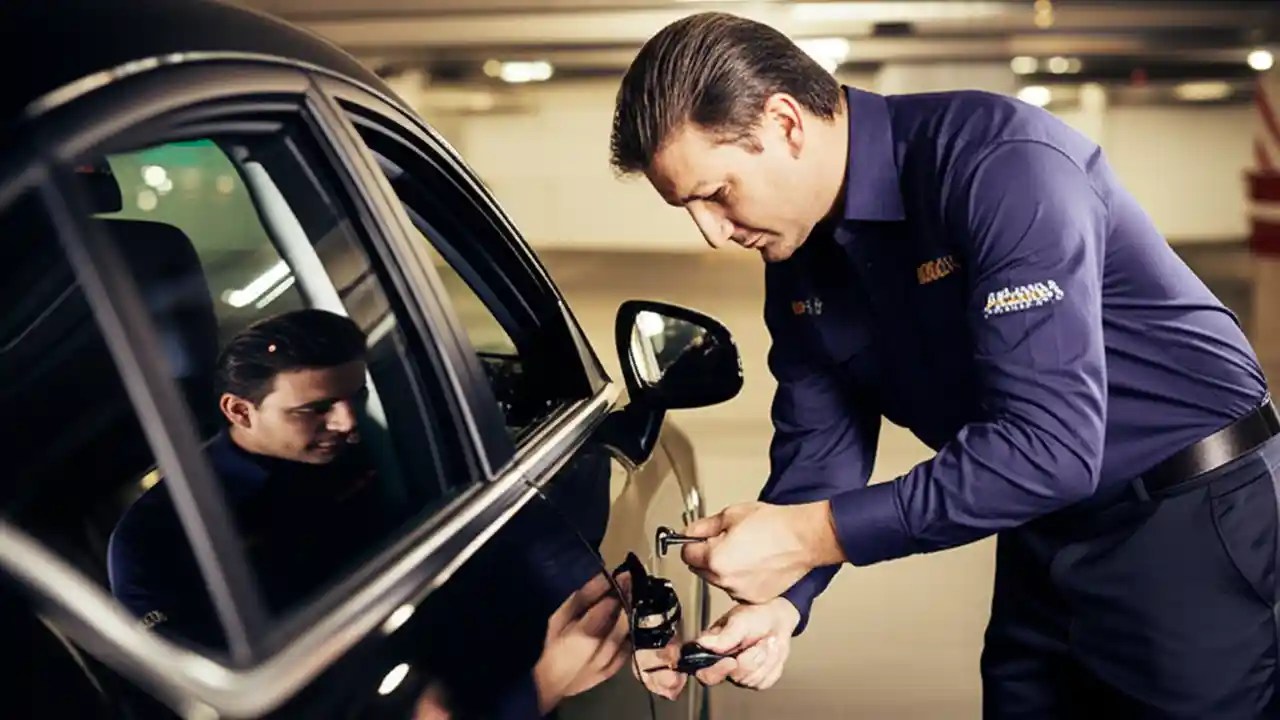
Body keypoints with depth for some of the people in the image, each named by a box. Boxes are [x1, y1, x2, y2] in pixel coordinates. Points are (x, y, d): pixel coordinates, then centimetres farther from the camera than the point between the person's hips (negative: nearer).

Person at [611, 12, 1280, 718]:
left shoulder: (1000, 163, -27)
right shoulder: (798, 261, -2)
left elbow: (1050, 442, -33)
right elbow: (820, 442, 0)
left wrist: (811, 534, -31)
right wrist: (781, 599, -18)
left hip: (1198, 520, -6)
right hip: (1045, 537, 7)